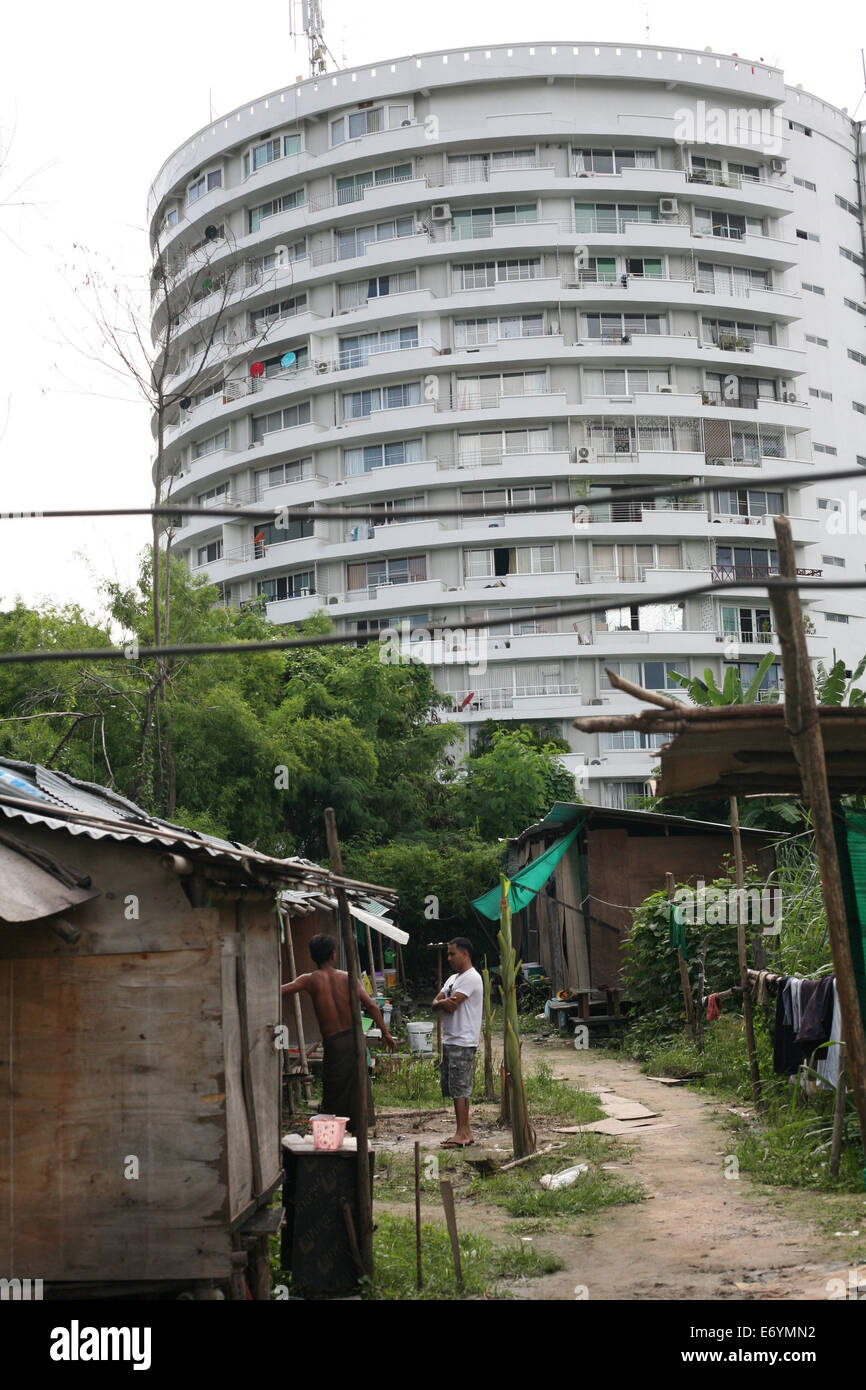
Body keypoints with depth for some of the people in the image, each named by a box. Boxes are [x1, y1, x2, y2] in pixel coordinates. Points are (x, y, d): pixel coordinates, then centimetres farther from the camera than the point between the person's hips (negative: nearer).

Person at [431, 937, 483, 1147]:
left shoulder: (471, 978, -11)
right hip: (450, 1041, 10)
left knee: (459, 1089, -8)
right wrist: (445, 1002, -10)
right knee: (455, 1089, 10)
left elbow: (451, 1005, -19)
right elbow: (436, 1003, 11)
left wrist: (442, 1003, 2)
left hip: (463, 1043, -10)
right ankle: (466, 1132, 15)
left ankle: (462, 1134, -6)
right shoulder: (453, 978, 20)